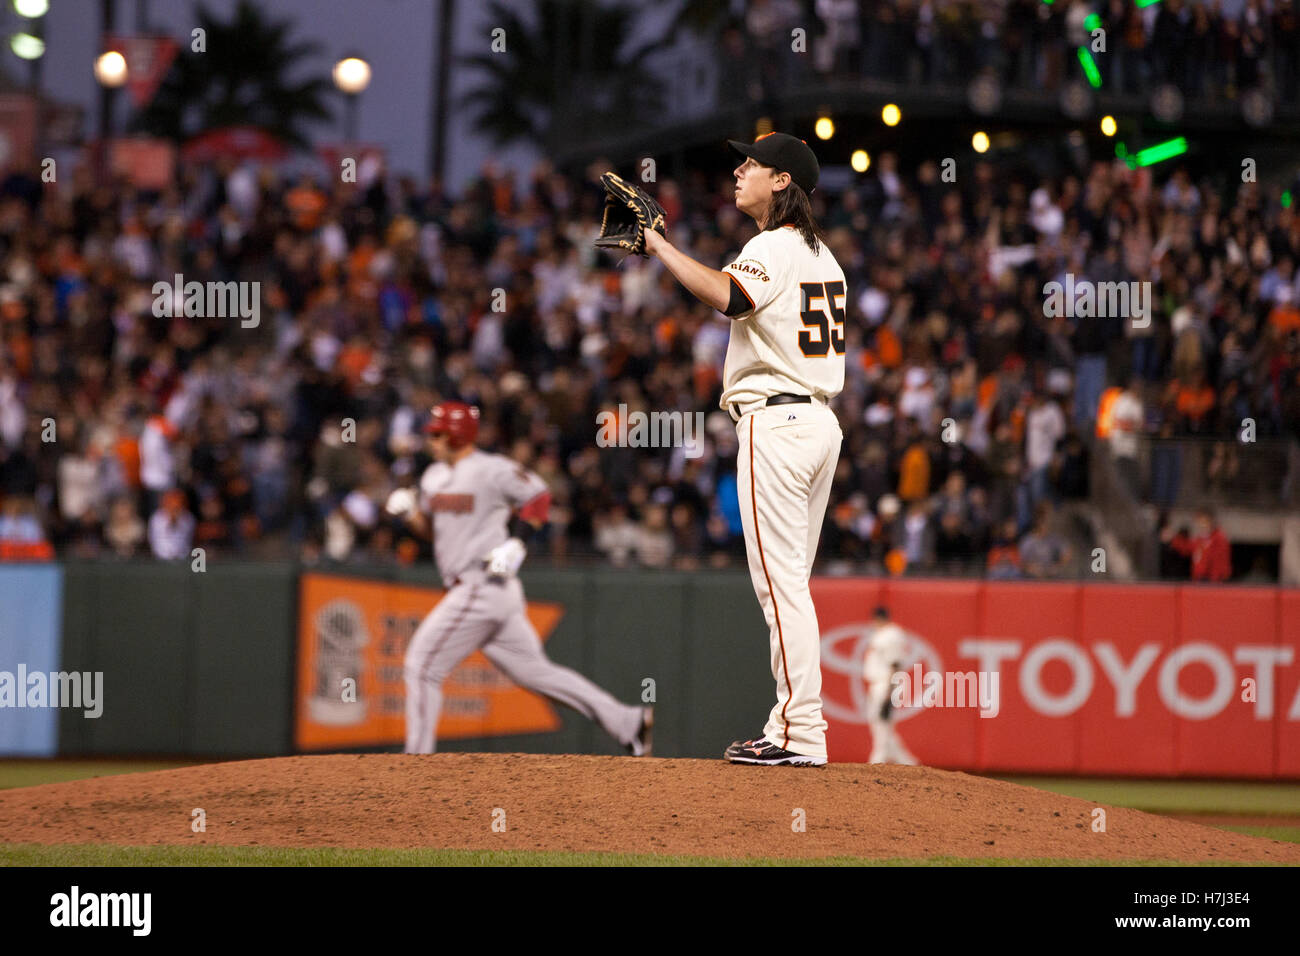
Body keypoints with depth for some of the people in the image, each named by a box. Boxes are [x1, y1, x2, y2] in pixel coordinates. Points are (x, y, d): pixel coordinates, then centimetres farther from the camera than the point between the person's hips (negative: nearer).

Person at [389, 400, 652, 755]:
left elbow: (538, 497, -6)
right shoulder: (434, 476, 16)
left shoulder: (490, 470, -10)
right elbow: (429, 524, 25)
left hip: (483, 587, -9)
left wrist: (515, 542, -16)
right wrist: (408, 510, 4)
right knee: (534, 670, 10)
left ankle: (417, 758, -4)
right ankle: (627, 721, 10)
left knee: (422, 666, -8)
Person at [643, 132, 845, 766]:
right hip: (822, 421, 10)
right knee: (790, 583, 14)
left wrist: (659, 246, -29)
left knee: (780, 582, -9)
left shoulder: (771, 249, -12)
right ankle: (795, 723, 15)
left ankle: (801, 734, -12)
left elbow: (726, 297, -33)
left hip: (776, 422, -10)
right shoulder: (822, 254, 19)